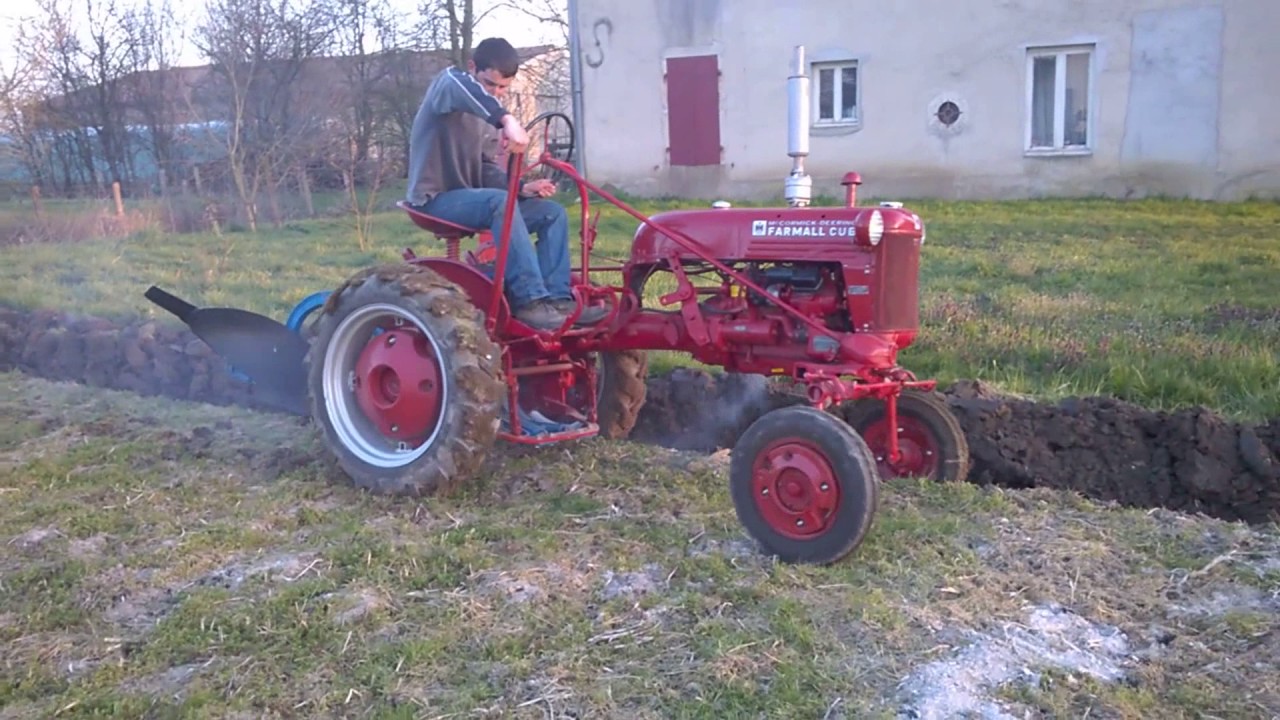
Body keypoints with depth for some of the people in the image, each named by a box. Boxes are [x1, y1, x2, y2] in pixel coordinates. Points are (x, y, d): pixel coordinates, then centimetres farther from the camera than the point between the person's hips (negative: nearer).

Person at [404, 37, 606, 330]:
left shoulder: (484, 116, 16)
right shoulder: (448, 83, -8)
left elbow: (483, 167, 13)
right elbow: (459, 86, -34)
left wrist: (521, 188, -6)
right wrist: (507, 120, -50)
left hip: (465, 198, 8)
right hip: (435, 199, -8)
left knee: (553, 212, -4)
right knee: (500, 202, -36)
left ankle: (556, 298, -17)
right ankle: (530, 300, -36)